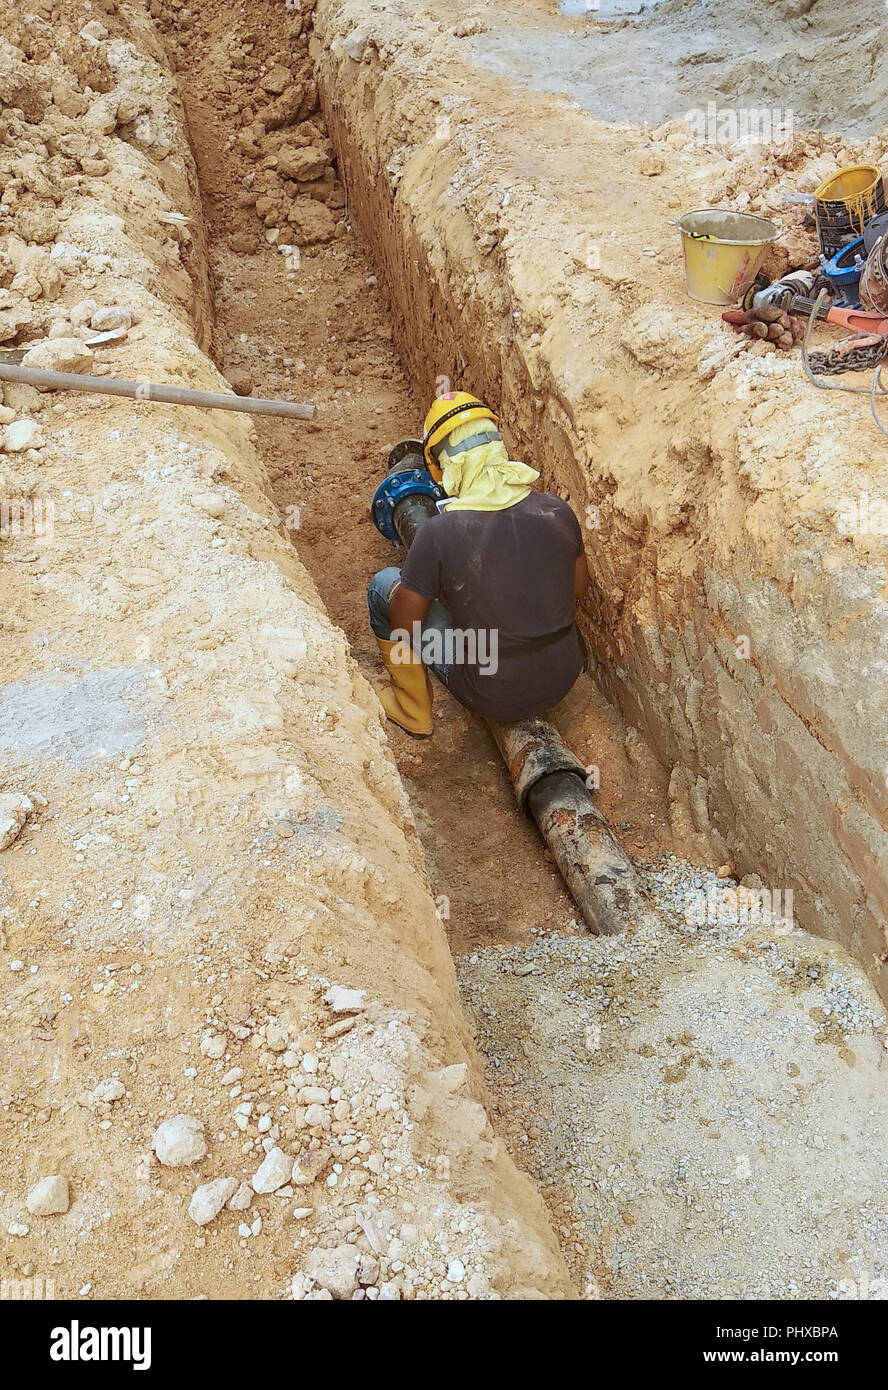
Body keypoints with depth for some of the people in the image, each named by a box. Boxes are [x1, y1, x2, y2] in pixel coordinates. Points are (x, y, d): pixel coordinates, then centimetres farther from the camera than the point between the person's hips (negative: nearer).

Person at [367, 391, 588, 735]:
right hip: (564, 679, 4)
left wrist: (403, 589, 10)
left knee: (383, 583, 10)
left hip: (492, 698, -4)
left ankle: (413, 710, 26)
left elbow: (402, 627, -11)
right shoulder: (556, 510, -11)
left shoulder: (437, 534, -23)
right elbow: (578, 587, 6)